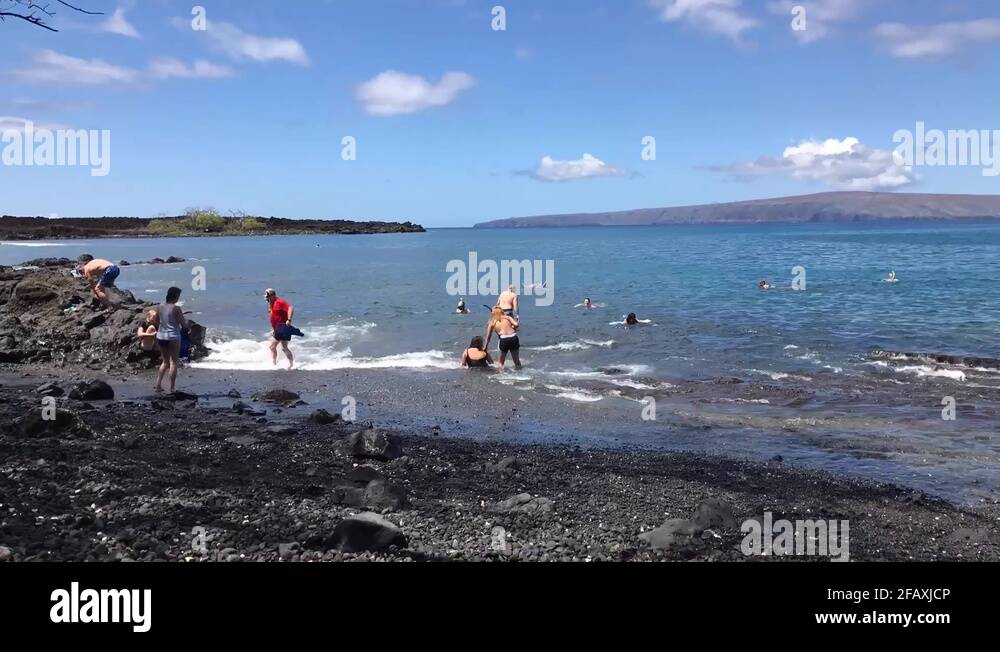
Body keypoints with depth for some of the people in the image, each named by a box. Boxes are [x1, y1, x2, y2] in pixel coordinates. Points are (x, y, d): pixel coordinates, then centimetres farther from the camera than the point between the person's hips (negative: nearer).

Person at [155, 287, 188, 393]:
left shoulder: (160, 306, 4)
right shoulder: (176, 308, -14)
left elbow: (157, 322, 13)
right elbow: (184, 325, -10)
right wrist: (185, 319, 10)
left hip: (161, 337, 6)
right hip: (173, 337, -6)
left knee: (165, 361, 20)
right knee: (173, 362, 3)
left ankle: (158, 385, 12)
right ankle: (172, 388, 4)